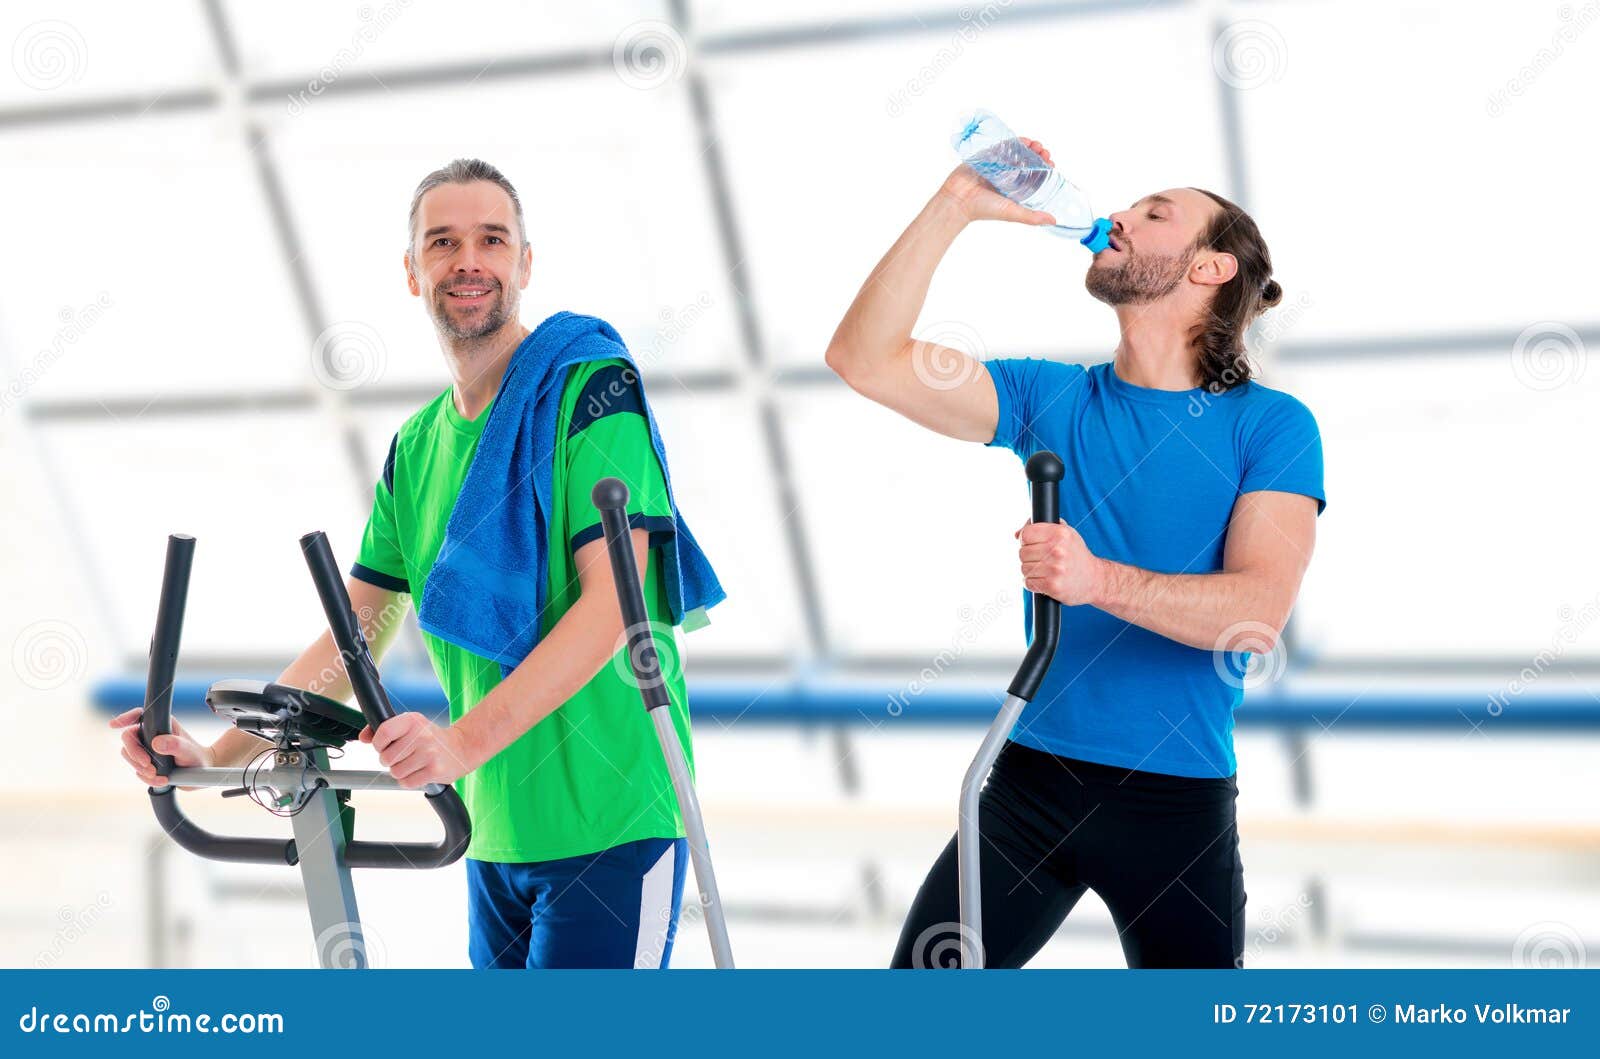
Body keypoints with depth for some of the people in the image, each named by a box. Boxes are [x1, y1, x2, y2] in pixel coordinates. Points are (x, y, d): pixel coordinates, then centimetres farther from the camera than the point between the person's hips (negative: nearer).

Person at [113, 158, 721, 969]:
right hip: (494, 828, 7)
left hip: (611, 819, -6)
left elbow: (610, 604, -19)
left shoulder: (593, 389, -8)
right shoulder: (415, 447, 12)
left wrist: (468, 739, -29)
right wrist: (216, 755, -2)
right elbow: (354, 636, 11)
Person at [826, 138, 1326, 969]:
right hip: (1032, 777, 3)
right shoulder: (1054, 399, 7)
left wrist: (1100, 581, -32)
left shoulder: (1272, 425, -4)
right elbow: (863, 359, -2)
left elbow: (1260, 608, -17)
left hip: (1179, 801, -3)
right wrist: (956, 206, -6)